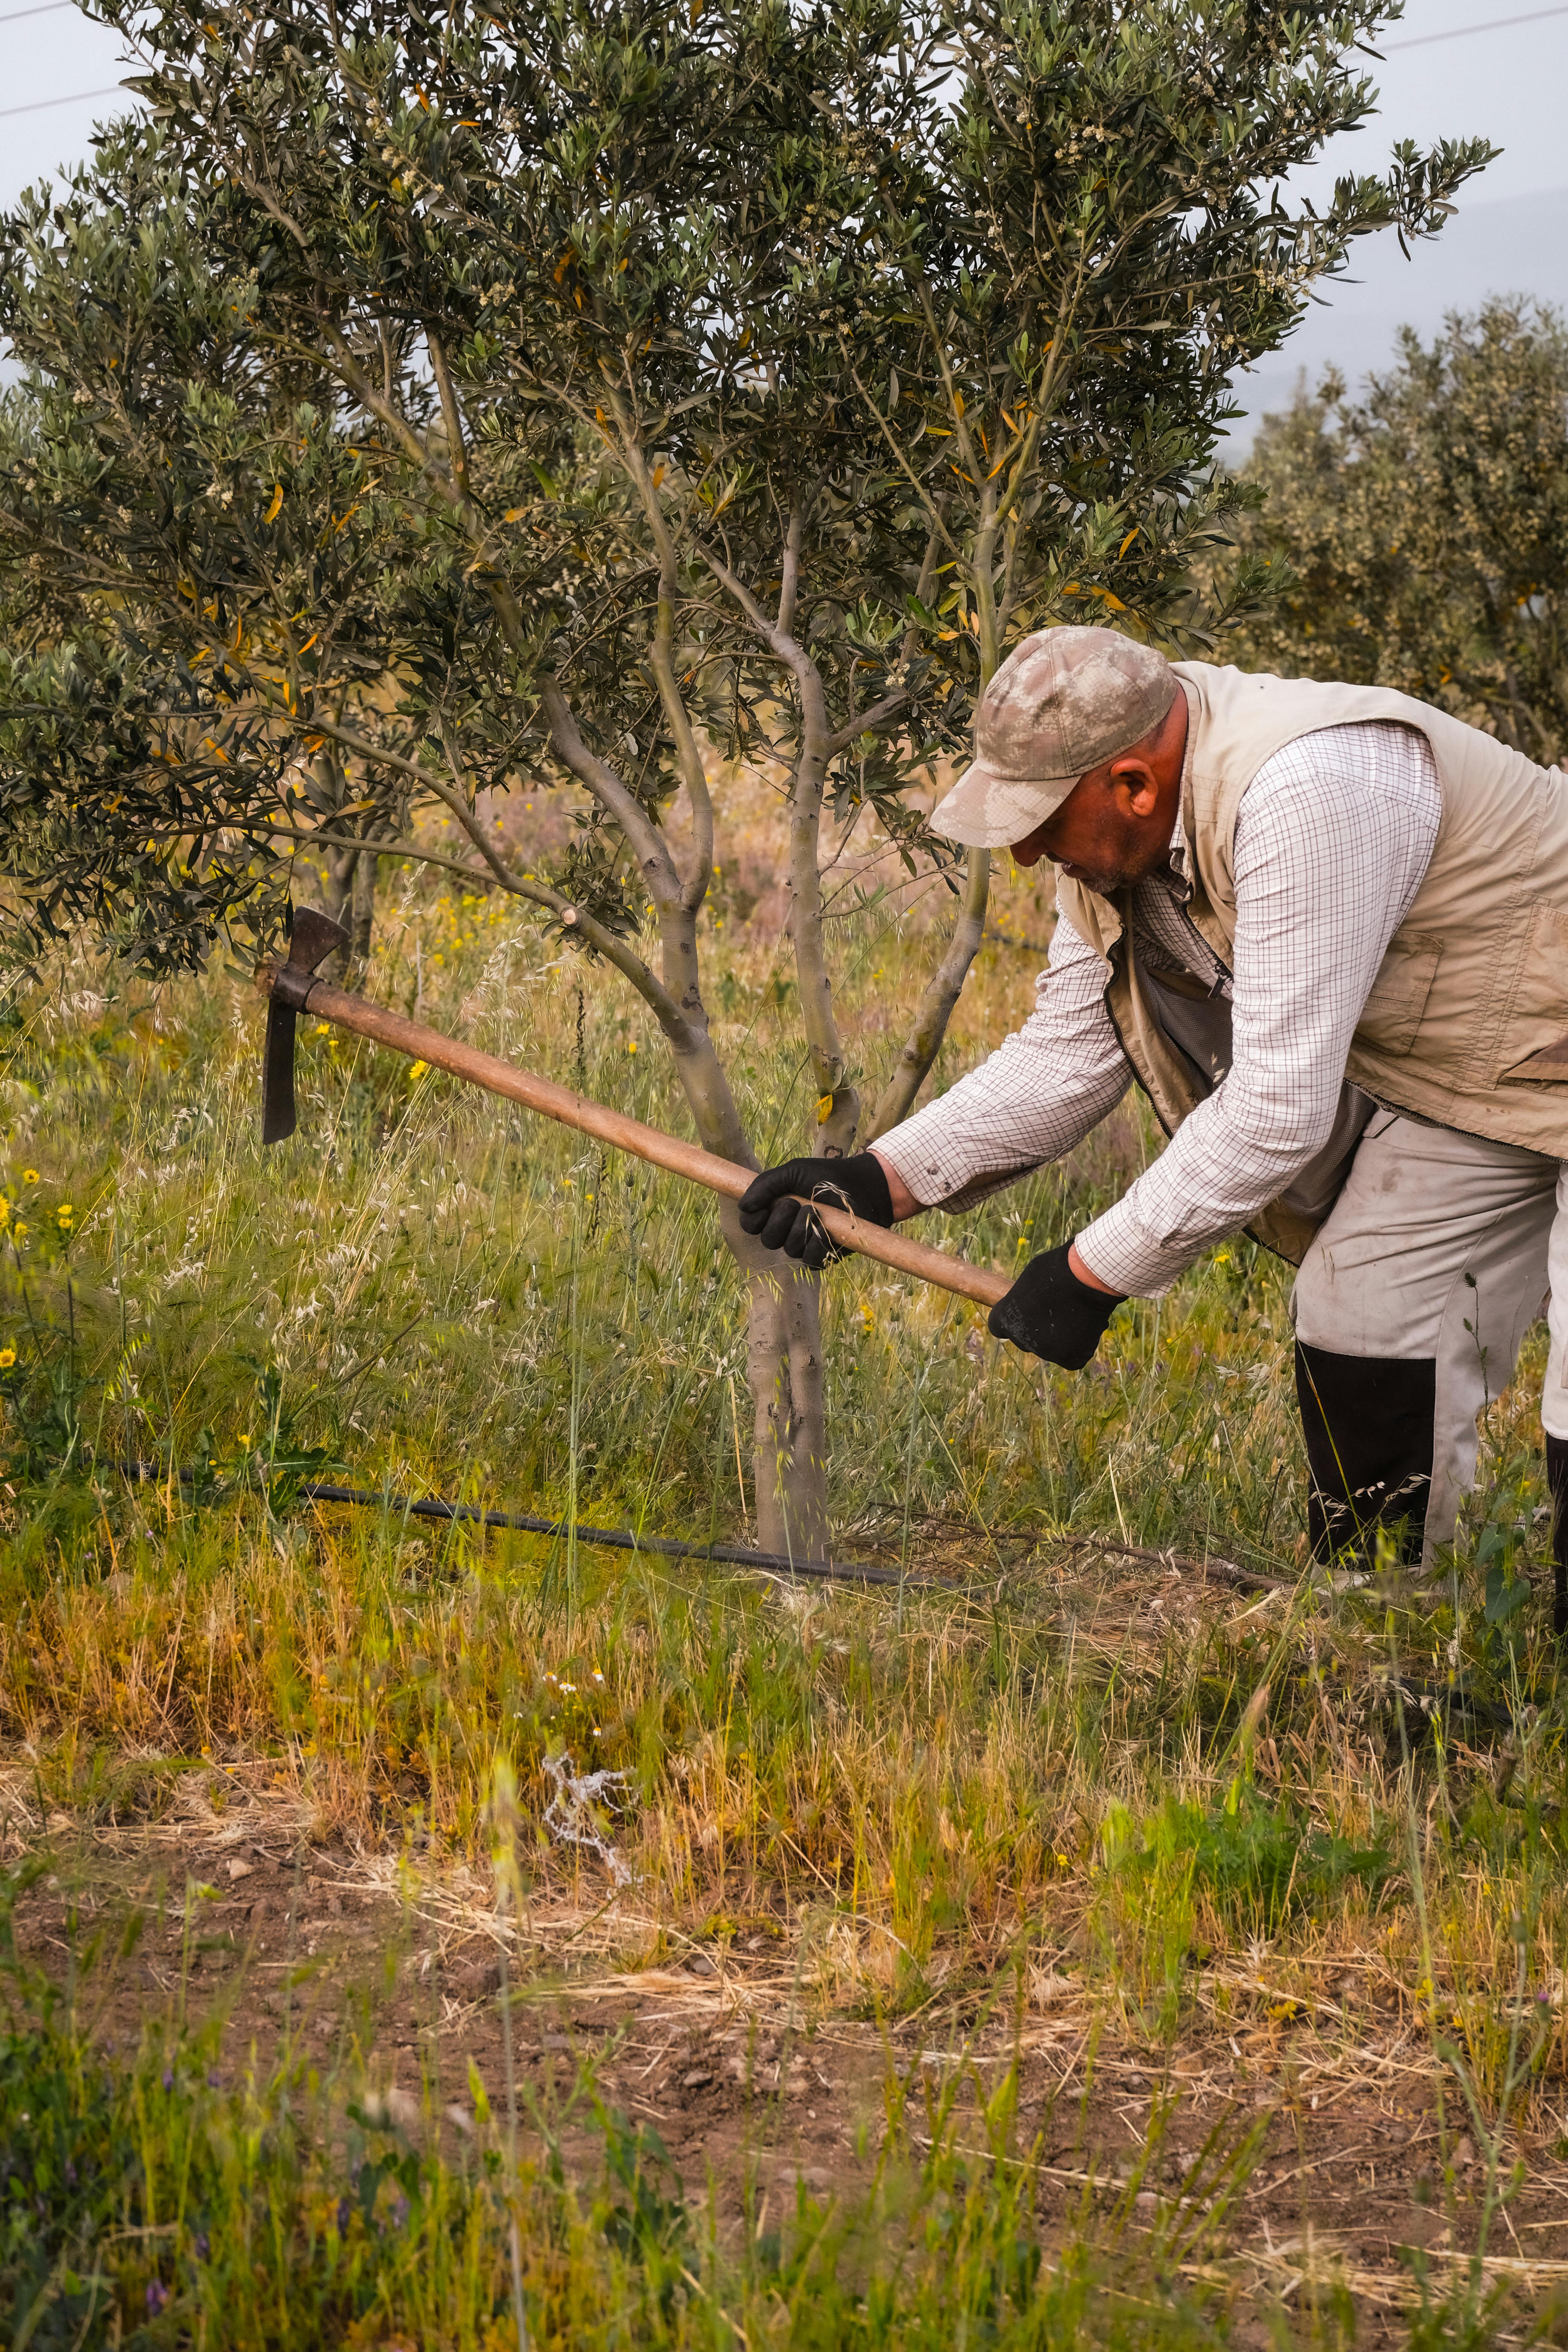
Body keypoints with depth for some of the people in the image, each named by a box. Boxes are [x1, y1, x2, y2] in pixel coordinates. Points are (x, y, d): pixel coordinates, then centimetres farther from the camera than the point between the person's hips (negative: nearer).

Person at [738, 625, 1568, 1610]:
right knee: (1360, 1317, 6)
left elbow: (1280, 1107, -33)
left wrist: (1093, 1273, -24)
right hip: (1439, 1076, 9)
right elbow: (1069, 1052, 2)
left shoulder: (1303, 794, -35)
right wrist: (881, 1179, -10)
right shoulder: (1122, 827, -5)